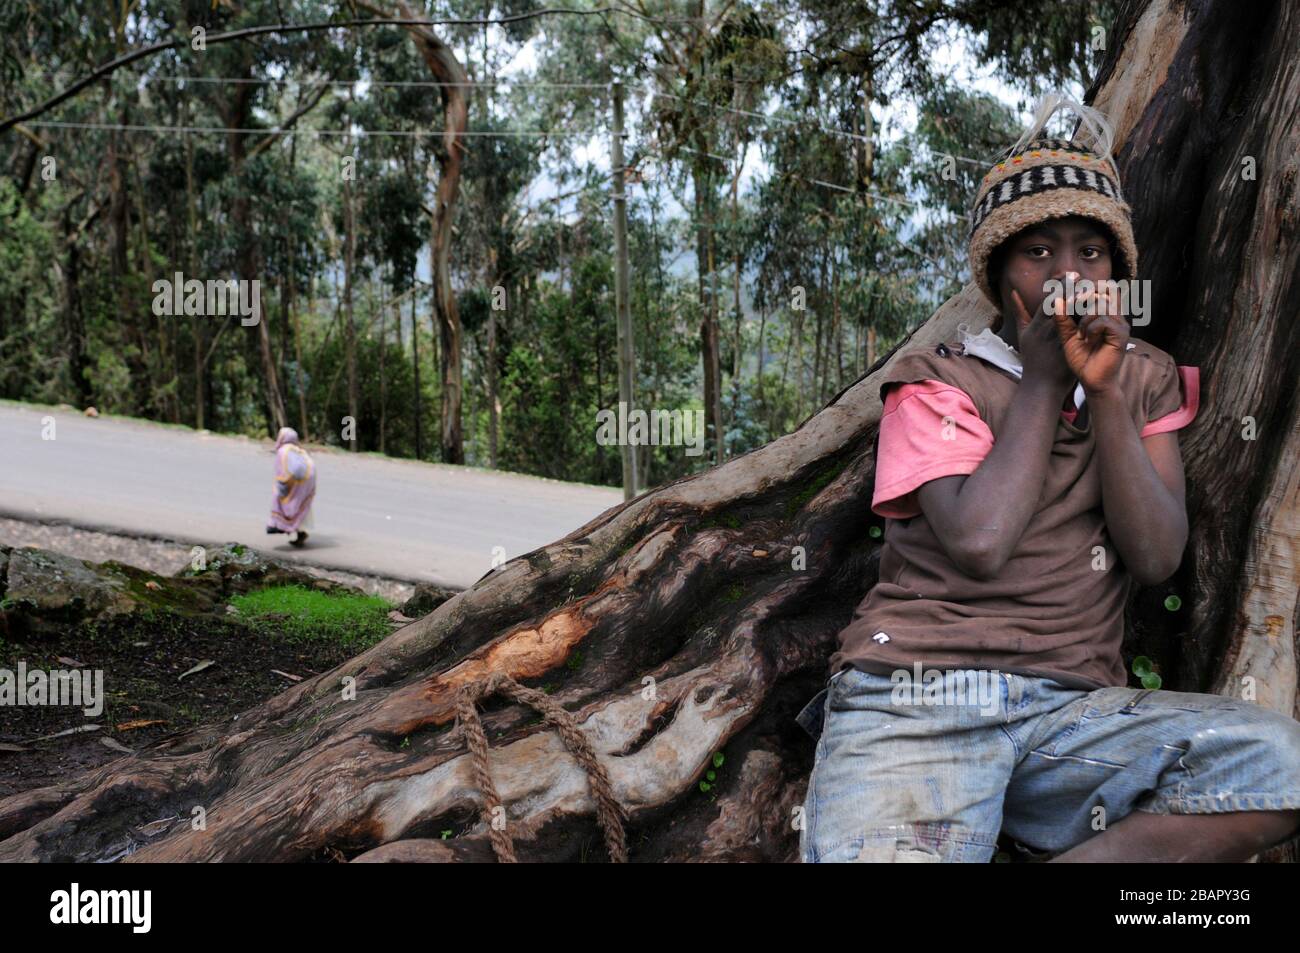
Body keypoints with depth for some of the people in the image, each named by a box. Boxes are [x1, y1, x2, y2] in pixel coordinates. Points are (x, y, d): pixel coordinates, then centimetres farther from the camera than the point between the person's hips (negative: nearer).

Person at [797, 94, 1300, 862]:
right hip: (915, 693, -4)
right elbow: (979, 543, -12)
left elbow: (1157, 559, 2)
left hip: (1074, 708, 5)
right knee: (885, 842, -36)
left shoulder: (1146, 381, 17)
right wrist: (1044, 381, -2)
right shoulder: (937, 382, 6)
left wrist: (1104, 390, -6)